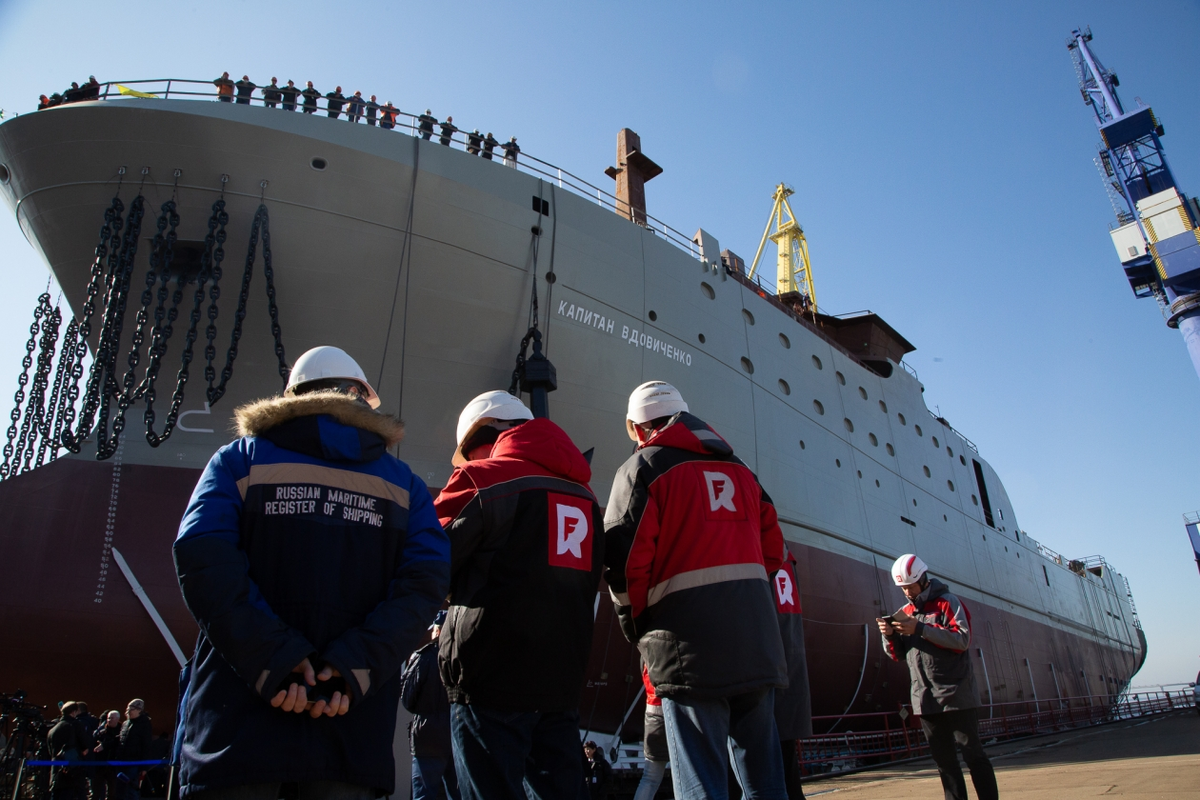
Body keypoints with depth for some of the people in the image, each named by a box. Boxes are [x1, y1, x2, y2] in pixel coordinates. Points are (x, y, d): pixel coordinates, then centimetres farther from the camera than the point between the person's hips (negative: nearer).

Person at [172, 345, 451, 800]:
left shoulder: (238, 461, 8)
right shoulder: (402, 484, 9)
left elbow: (202, 559, -10)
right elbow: (424, 581, -7)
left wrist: (271, 656, -14)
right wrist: (356, 665, -13)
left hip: (238, 718, 0)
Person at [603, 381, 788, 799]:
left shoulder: (643, 466, 1)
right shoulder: (739, 469, 19)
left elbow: (625, 560, -8)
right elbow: (773, 549, 17)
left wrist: (639, 630, 4)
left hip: (690, 644, -6)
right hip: (759, 637, 6)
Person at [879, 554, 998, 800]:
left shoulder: (947, 602, -4)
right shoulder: (905, 613, 12)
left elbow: (963, 639, -18)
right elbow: (899, 655, 13)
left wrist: (920, 628, -24)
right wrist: (890, 636, -9)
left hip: (956, 695, -5)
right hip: (926, 700, 6)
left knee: (973, 755, 2)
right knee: (943, 760, 10)